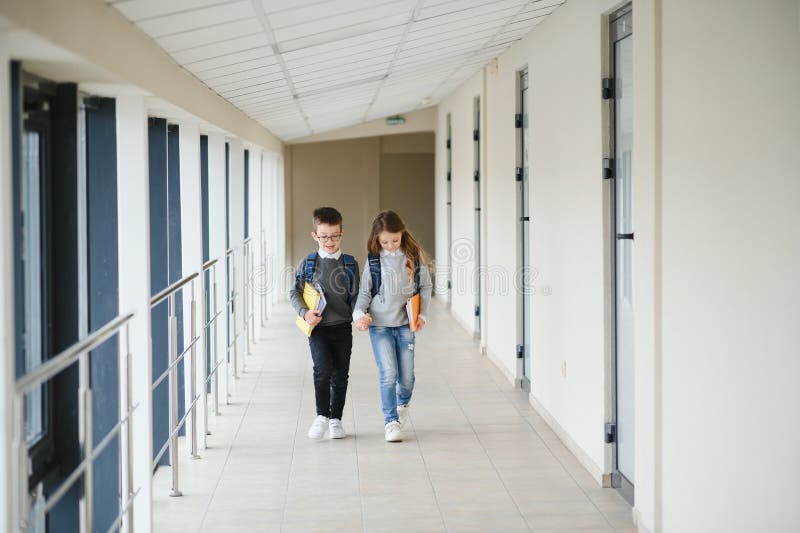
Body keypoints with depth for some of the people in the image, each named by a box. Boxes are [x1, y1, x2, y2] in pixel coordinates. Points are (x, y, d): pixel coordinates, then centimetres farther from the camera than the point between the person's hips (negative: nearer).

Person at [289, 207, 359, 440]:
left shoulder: (350, 264, 4)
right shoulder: (308, 263, 1)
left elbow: (355, 296, 9)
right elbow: (294, 292, 5)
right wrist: (304, 313, -11)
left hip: (342, 327, 2)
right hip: (317, 327, -2)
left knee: (340, 375, 6)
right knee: (323, 369, -17)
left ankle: (335, 419, 20)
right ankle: (322, 416, -3)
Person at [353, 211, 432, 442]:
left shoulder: (414, 257, 0)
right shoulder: (374, 260, -2)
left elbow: (425, 287, 8)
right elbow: (365, 291, 4)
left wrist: (422, 314, -1)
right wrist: (359, 313, -12)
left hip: (405, 323, 1)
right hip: (379, 324, -1)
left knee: (406, 375, 7)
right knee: (388, 373, -11)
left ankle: (403, 404, 39)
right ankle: (391, 421, 0)